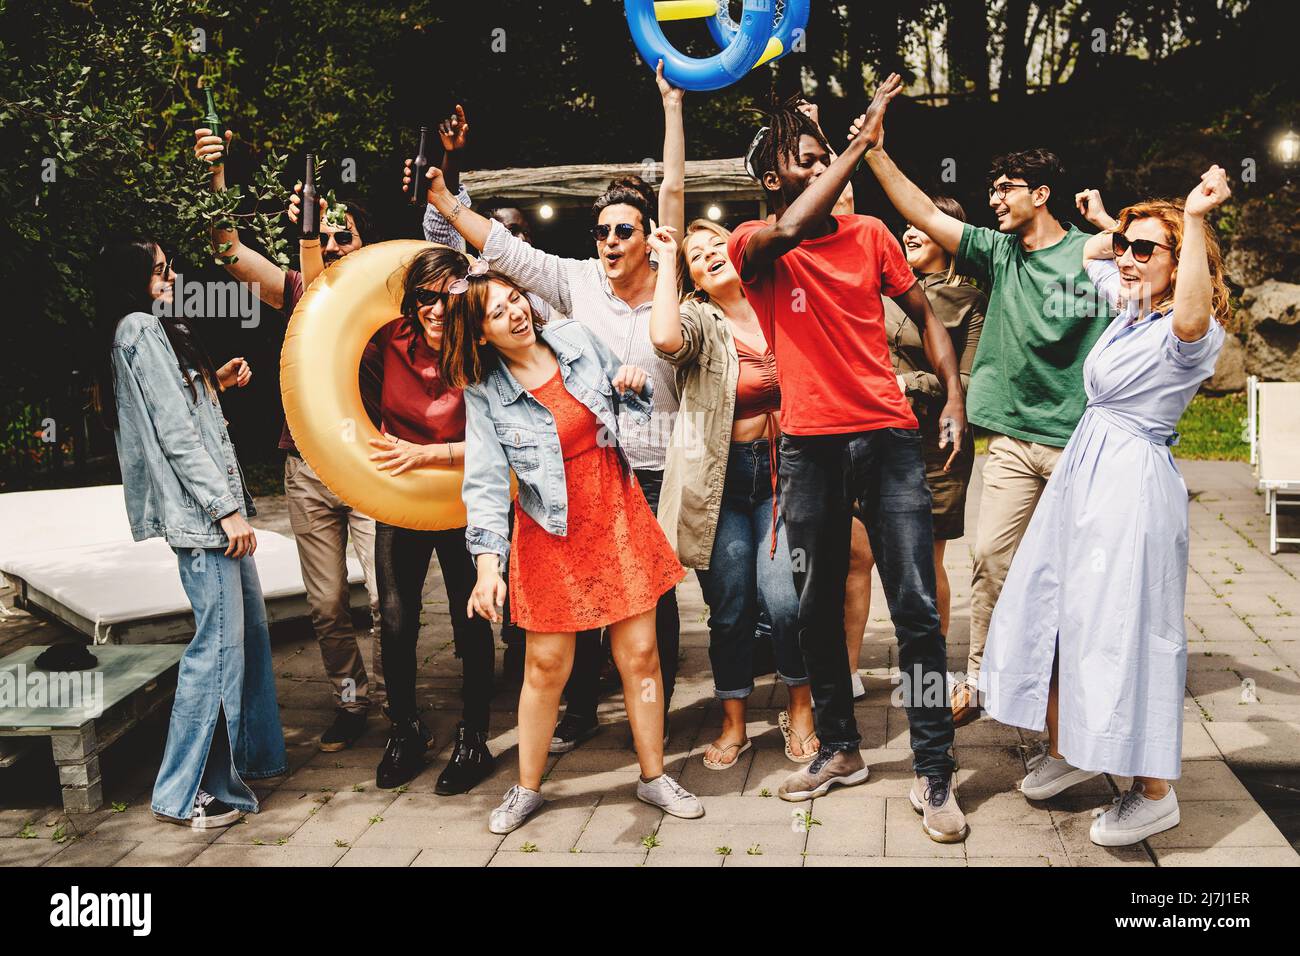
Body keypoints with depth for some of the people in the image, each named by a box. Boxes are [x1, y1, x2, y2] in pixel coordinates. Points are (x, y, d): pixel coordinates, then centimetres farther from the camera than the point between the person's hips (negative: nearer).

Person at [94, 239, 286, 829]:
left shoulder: (157, 329, 20)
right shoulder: (139, 328, -10)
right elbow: (176, 434, -17)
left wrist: (215, 382, 15)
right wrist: (227, 509, -18)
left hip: (215, 507, 10)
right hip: (200, 511, -10)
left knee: (249, 631, 17)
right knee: (219, 642, -8)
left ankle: (253, 755, 30)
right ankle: (185, 793, 0)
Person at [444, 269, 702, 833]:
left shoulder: (576, 340, 0)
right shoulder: (485, 394, -8)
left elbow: (626, 396, 17)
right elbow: (486, 483, -14)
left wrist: (636, 384, -8)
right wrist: (488, 563, -24)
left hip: (618, 514, 3)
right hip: (552, 532, -2)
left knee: (640, 653, 4)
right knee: (546, 664, 1)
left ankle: (653, 776, 20)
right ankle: (527, 788, 21)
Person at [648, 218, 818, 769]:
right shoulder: (700, 321, -3)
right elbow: (664, 337, -26)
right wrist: (667, 263, -14)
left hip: (782, 469, 1)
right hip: (721, 478, -1)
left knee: (784, 600, -12)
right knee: (729, 610, 6)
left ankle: (800, 710, 14)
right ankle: (733, 726, 25)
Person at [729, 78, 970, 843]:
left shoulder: (870, 234, 8)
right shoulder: (754, 247, 1)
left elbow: (925, 315, 14)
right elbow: (793, 228, -22)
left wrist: (955, 394, 1)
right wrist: (862, 139, -17)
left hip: (888, 436, 1)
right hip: (810, 444, 0)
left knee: (917, 607, -4)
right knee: (818, 607, 11)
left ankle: (935, 774, 5)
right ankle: (840, 749, 29)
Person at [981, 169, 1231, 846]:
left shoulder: (1191, 333, -14)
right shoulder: (1128, 308, 11)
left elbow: (1192, 315, -41)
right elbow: (1090, 256, 31)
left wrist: (1195, 219, -39)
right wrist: (1114, 224, 20)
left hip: (1133, 482, -9)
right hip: (1082, 468, 9)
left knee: (1125, 630, -3)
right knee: (1055, 612, 15)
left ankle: (1155, 792, 12)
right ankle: (1068, 748, 32)